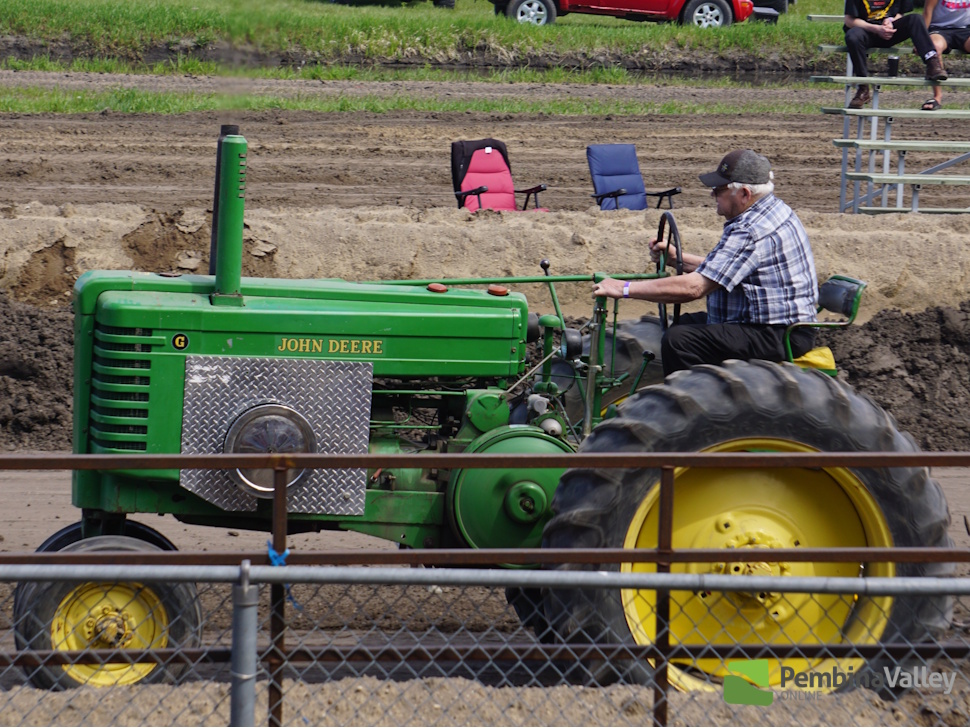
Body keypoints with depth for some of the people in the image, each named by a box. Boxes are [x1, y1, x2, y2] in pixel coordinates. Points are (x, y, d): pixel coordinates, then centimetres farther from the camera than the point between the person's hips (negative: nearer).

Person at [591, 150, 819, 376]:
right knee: (684, 323, 22)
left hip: (778, 338, -12)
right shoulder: (774, 210, 12)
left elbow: (694, 287, -26)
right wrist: (677, 257, 15)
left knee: (679, 341, -23)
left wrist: (625, 288, -20)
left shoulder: (753, 232, -22)